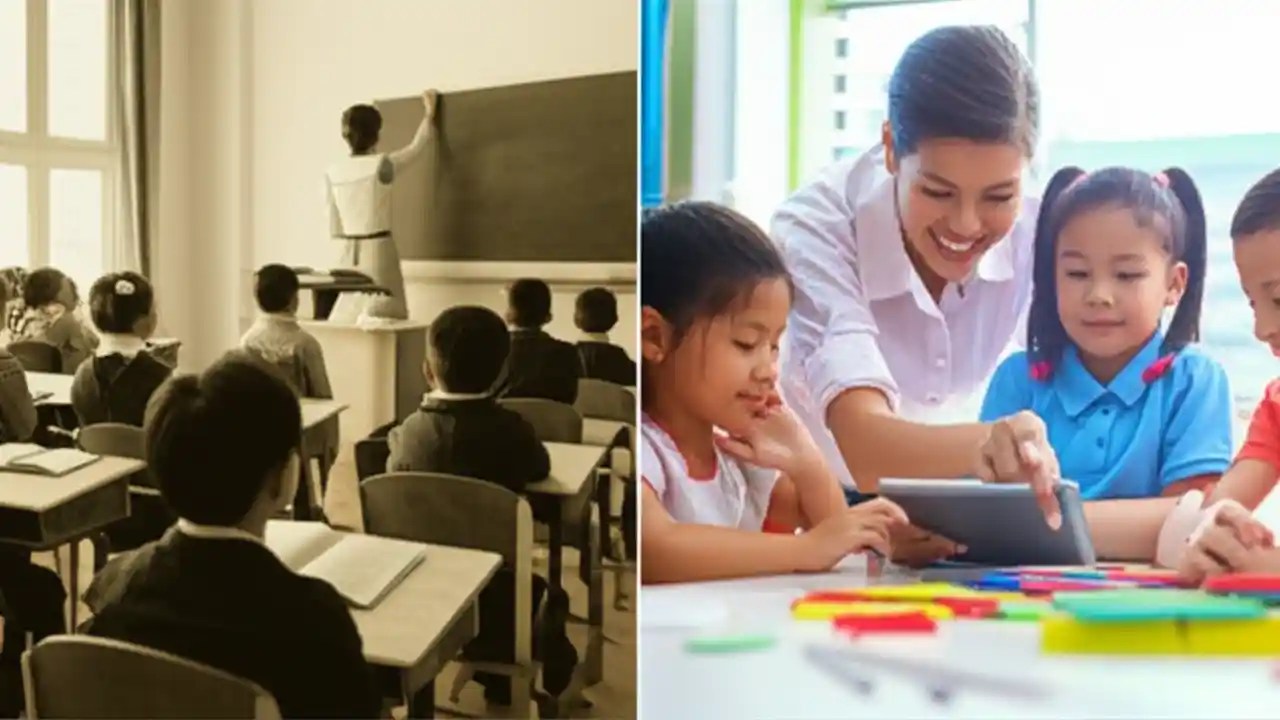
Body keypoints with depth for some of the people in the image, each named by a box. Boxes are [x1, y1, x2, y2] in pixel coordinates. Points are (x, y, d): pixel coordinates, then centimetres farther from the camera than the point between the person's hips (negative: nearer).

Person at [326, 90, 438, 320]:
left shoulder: (333, 172, 4)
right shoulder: (380, 165, -9)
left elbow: (335, 227, 8)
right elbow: (415, 148, 8)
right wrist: (429, 114, 22)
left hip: (348, 254, 5)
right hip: (378, 250, -5)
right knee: (386, 319, -3)